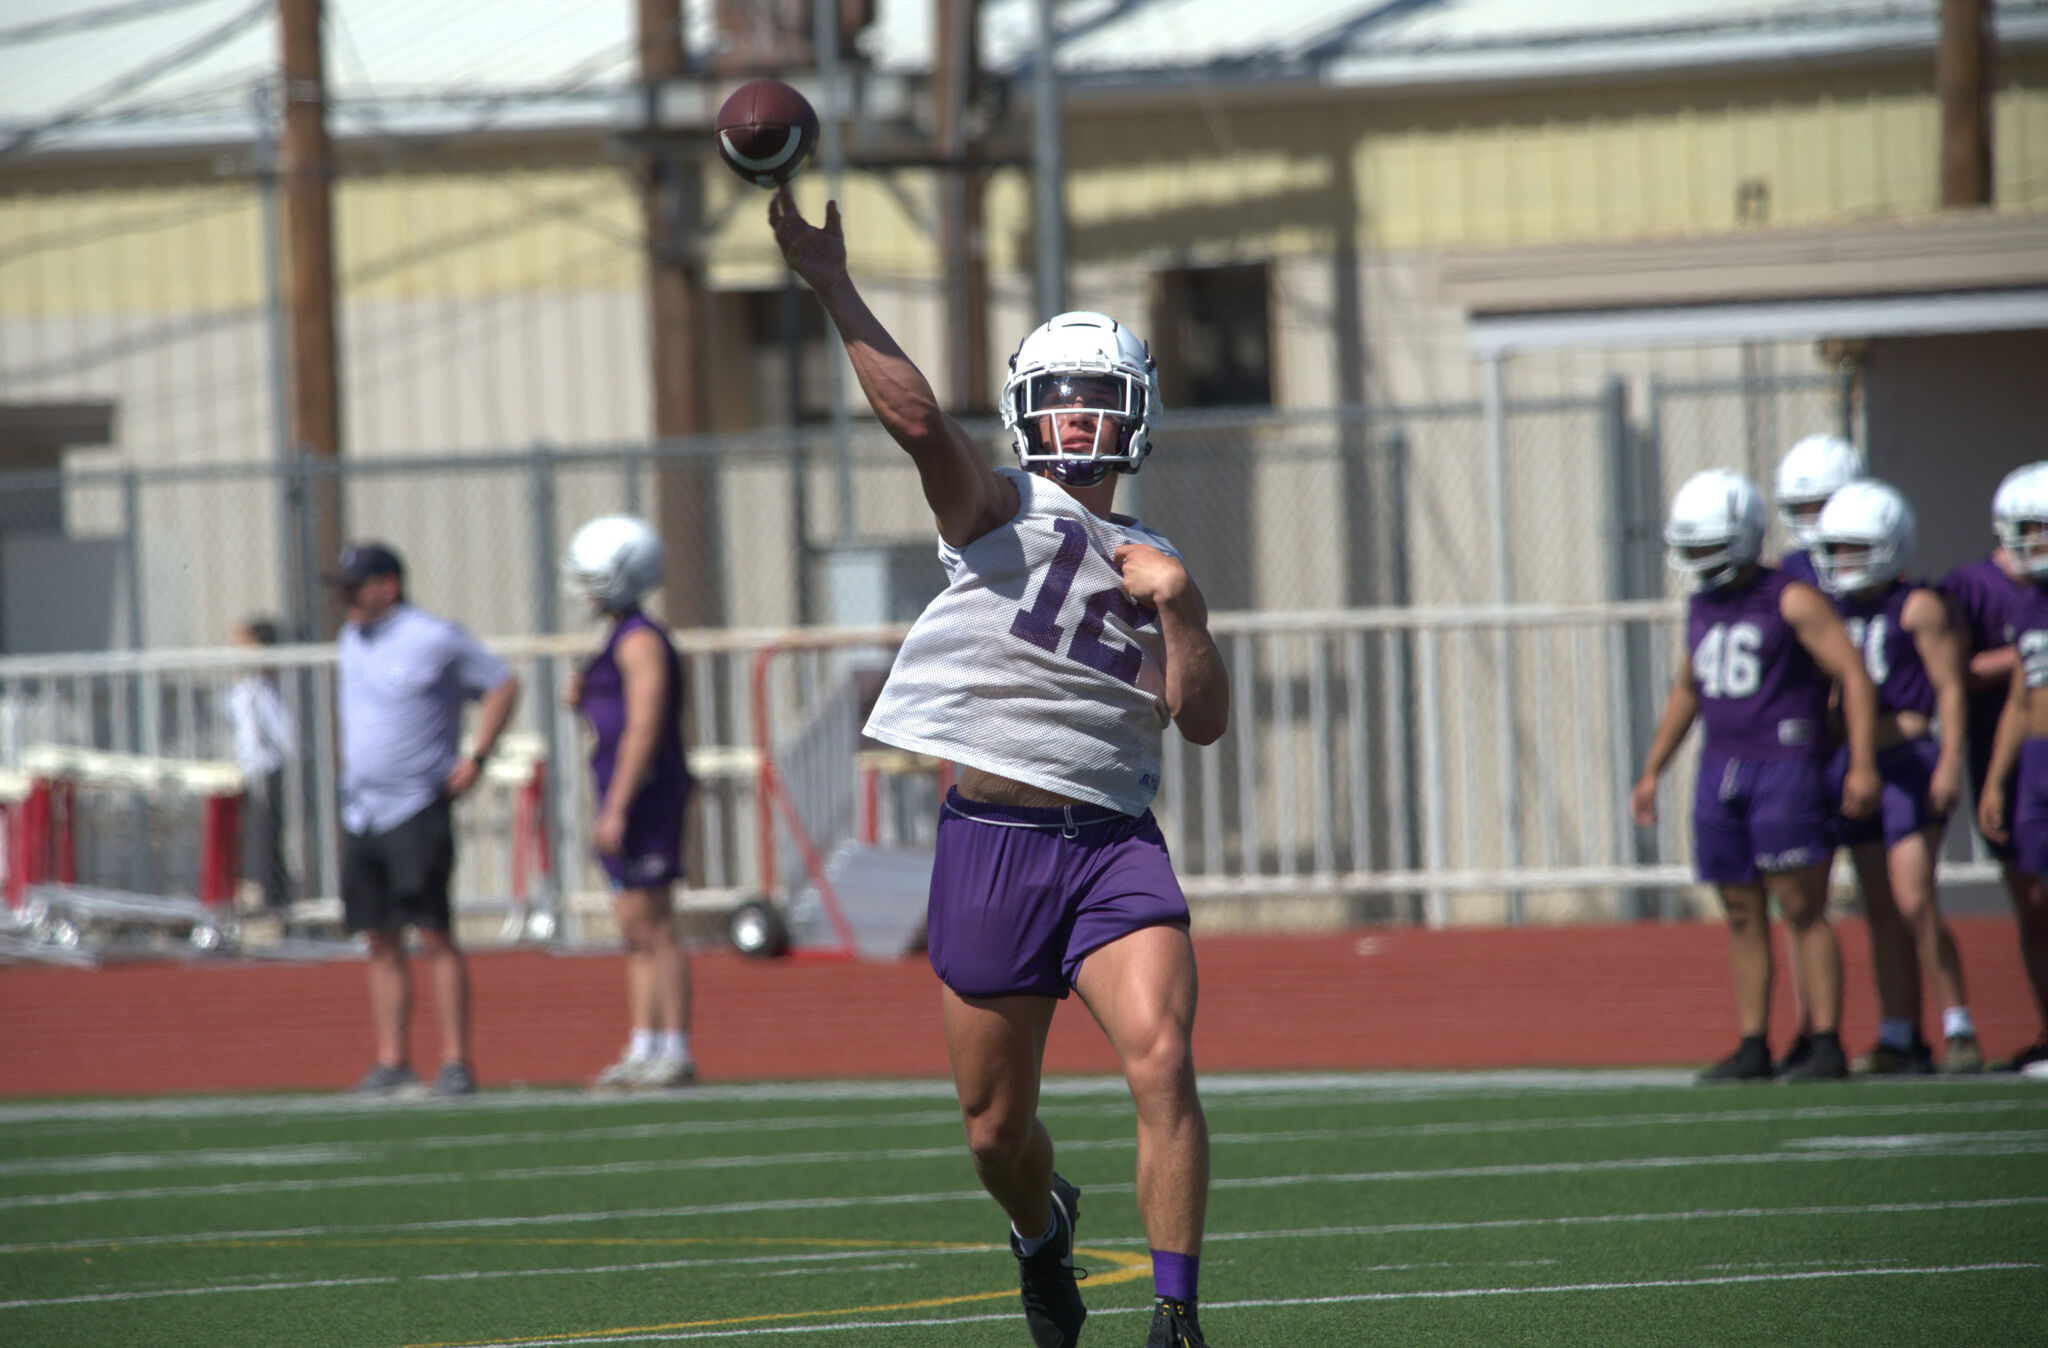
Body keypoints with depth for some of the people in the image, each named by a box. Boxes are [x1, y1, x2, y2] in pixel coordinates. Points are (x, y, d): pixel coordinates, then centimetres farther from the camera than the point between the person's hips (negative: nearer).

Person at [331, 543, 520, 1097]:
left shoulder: (434, 639, -8)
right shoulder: (351, 640, 14)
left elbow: (502, 685, -2)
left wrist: (476, 758, -9)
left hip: (417, 808, -7)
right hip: (361, 813, 7)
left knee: (435, 934, -10)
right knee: (381, 941, 7)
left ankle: (455, 1060, -10)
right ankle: (391, 1062, 9)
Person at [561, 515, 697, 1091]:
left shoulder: (642, 643, -13)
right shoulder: (623, 641, 18)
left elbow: (644, 729, -20)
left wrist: (616, 809, -23)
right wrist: (582, 697, 9)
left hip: (644, 795, -10)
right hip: (625, 799, 10)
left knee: (652, 929, -9)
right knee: (636, 933, 10)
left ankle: (675, 1053, -8)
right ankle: (643, 1051, 11)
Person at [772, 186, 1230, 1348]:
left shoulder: (1149, 563, 13)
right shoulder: (997, 510, 2)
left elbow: (1204, 720, 6)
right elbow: (920, 417, -17)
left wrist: (1181, 609, -8)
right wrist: (832, 289, -27)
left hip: (1115, 844, 1)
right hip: (991, 844, -1)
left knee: (1163, 1064, -20)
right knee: (997, 1123, 9)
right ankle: (1043, 1231, 43)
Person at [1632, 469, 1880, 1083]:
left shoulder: (1792, 601, -8)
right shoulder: (1702, 606, 14)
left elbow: (1853, 676, -11)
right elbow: (1687, 691, 27)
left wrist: (1863, 765, -18)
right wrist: (1652, 771, 26)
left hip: (1784, 766, -7)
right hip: (1721, 772, 7)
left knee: (1802, 910, -8)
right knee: (1742, 916, 8)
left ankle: (1828, 1045, -6)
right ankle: (1753, 1048, 12)